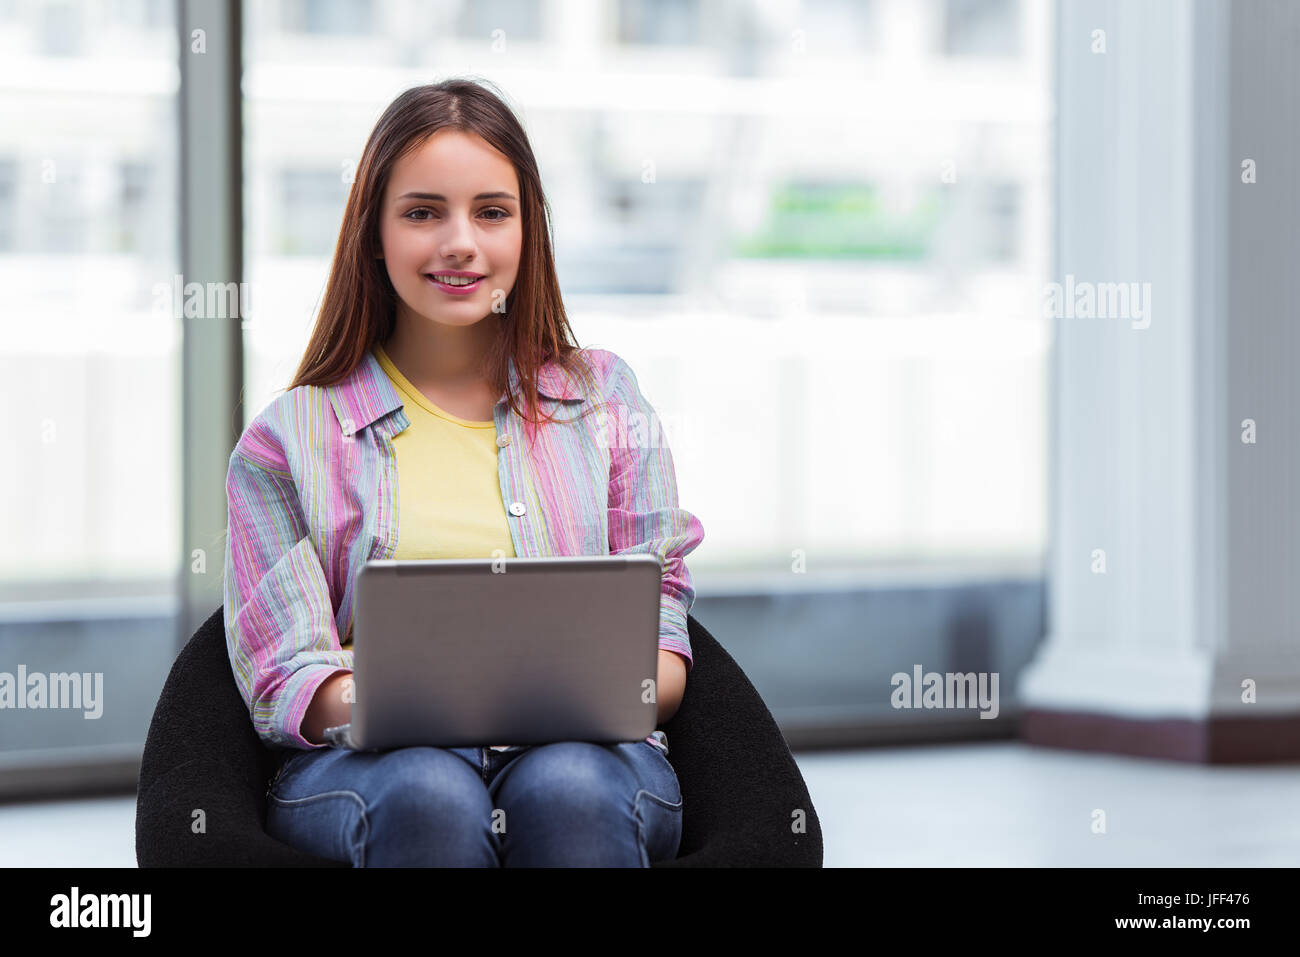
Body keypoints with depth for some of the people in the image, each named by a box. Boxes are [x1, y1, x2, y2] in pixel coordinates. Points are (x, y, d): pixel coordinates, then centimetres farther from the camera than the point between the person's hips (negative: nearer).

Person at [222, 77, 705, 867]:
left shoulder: (607, 399, 19)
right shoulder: (289, 439, 13)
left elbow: (662, 638, 13)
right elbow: (286, 681, 4)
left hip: (585, 750, 1)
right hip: (371, 764, -1)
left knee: (568, 790, -36)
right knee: (431, 796, -37)